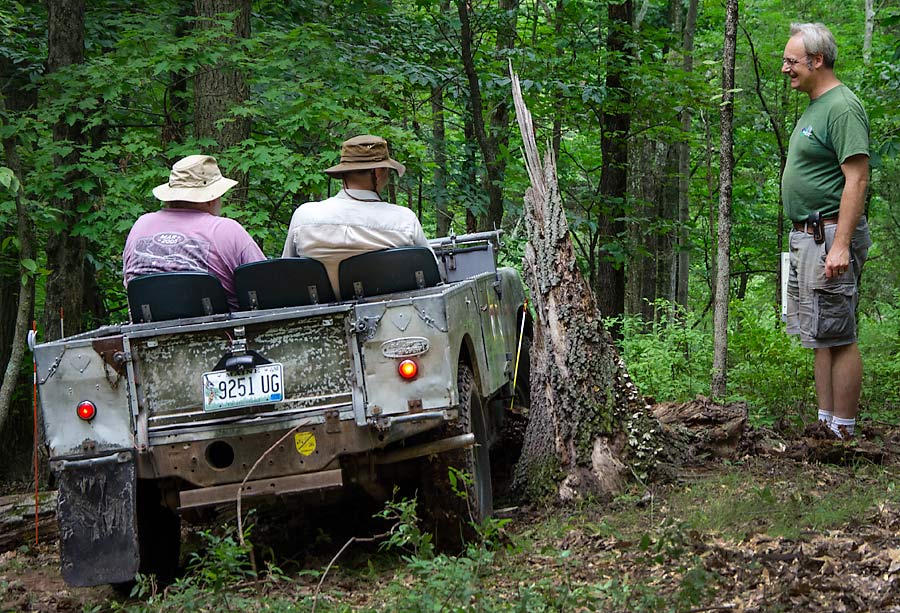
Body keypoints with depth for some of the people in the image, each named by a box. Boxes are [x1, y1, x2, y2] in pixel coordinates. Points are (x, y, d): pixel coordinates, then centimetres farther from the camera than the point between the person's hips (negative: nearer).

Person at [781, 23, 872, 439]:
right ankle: (826, 424, 17)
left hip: (829, 236, -10)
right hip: (806, 237, 10)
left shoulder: (842, 107, -14)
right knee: (822, 338, 12)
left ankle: (844, 434, -6)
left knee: (837, 337, -8)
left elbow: (857, 178, -20)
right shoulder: (813, 108, 18)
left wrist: (840, 245, -25)